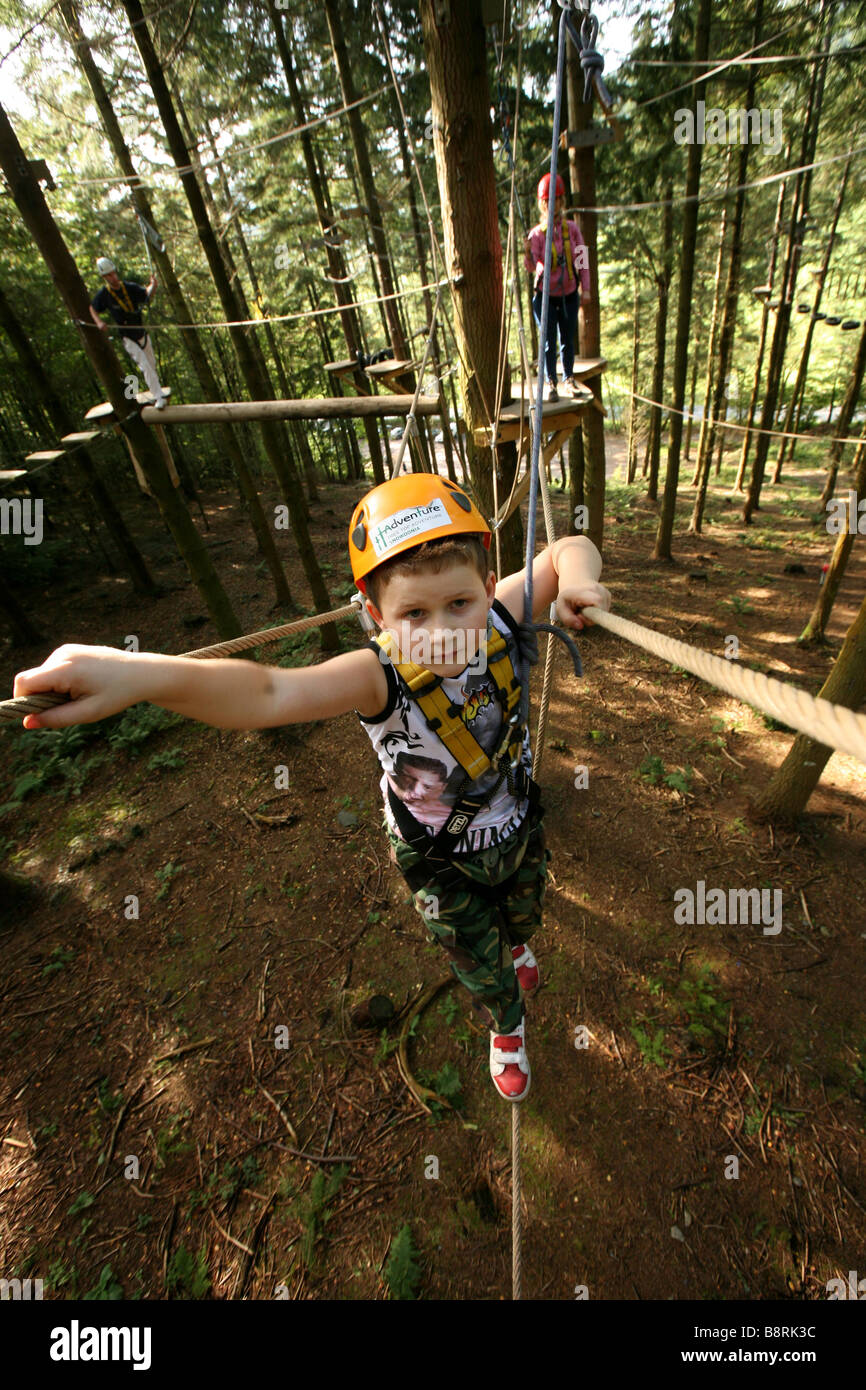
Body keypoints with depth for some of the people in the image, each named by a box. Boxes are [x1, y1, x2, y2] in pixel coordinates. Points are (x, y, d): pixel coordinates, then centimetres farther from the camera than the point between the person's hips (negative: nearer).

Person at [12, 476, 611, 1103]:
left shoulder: (498, 620, -26)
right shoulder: (379, 675, -38)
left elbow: (569, 549, -16)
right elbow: (270, 693, -53)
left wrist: (576, 579, -38)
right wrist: (145, 672, -68)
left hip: (519, 828, 4)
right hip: (441, 861, -4)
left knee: (524, 911, 37)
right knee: (478, 960, 25)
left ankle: (518, 944, 80)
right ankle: (506, 1026, 66)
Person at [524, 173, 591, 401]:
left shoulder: (572, 229, 0)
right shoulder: (537, 233, -4)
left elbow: (582, 259, 3)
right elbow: (532, 267, -13)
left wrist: (585, 288, -3)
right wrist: (527, 252, -32)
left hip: (569, 294, 2)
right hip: (545, 296, -2)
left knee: (568, 340, 7)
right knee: (549, 342, -2)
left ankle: (569, 379, 23)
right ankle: (551, 382, 10)